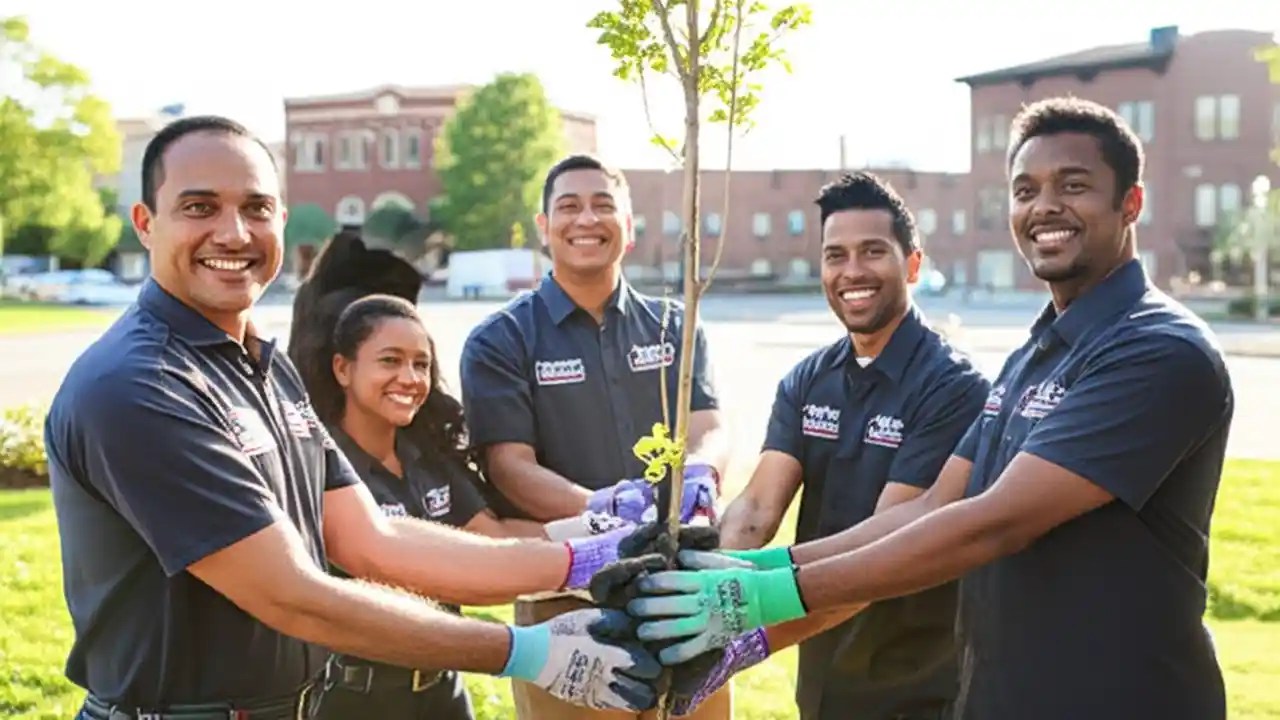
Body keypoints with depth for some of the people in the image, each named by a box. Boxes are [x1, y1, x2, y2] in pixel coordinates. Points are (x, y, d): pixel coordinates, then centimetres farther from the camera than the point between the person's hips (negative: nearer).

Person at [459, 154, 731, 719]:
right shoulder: (500, 342, 0)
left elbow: (710, 430, -2)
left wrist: (697, 475, -27)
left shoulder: (675, 326, 9)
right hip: (566, 601, -2)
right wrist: (598, 507, -29)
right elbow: (511, 467, -10)